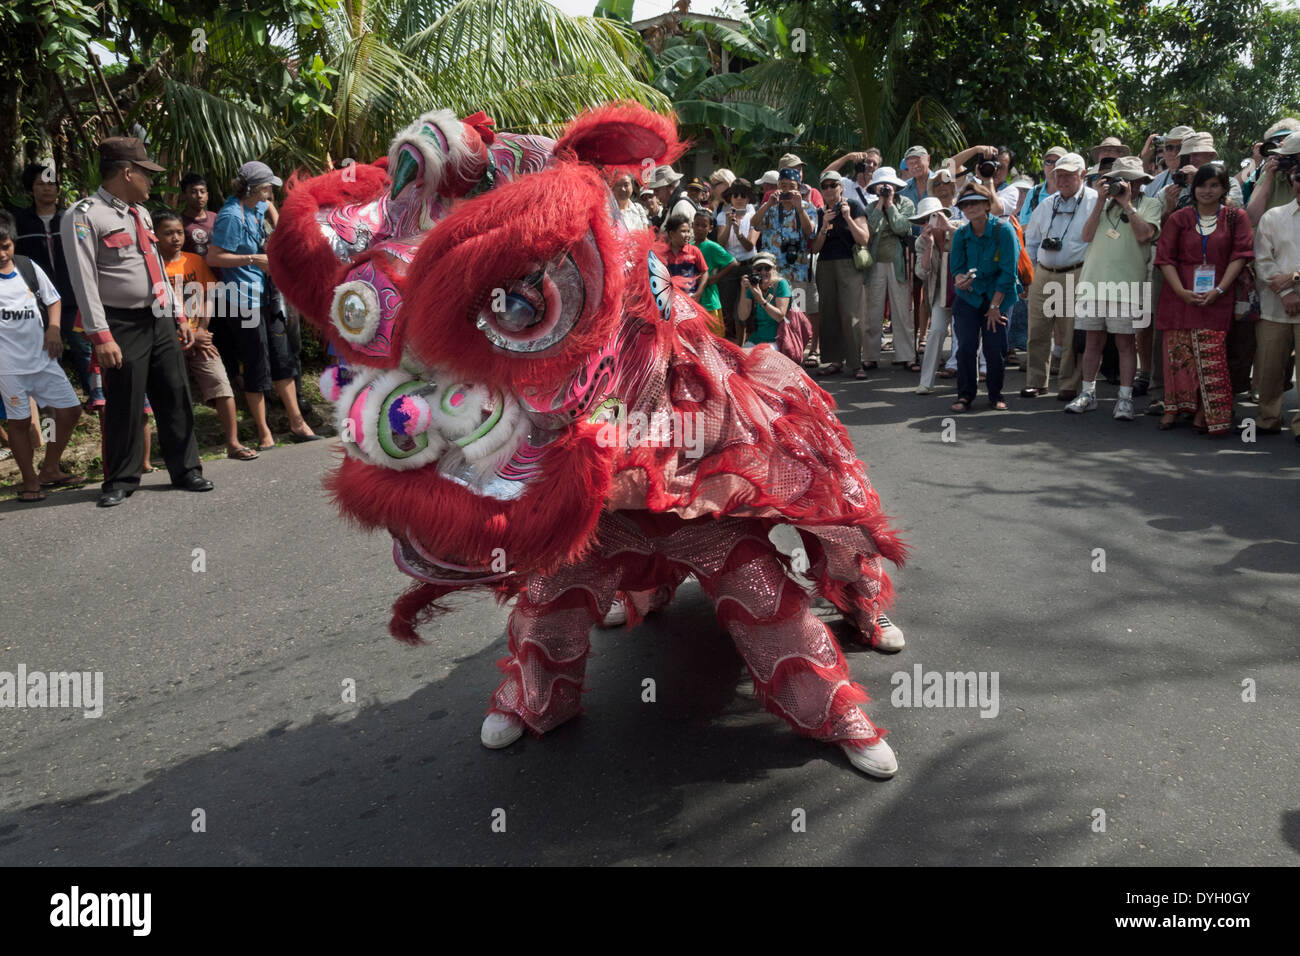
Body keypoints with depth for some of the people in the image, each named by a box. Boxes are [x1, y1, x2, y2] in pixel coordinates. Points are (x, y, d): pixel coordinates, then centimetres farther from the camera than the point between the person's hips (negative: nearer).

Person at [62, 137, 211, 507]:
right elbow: (84, 280, -14)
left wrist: (178, 316, 17)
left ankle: (185, 470, 18)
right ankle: (121, 481, 13)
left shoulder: (141, 213, 16)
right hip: (124, 326, -7)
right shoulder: (84, 216, -9)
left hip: (160, 320, 7)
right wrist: (101, 336, -20)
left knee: (176, 399, 7)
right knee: (124, 407, -1)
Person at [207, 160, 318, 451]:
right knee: (257, 367, -3)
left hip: (265, 296, 9)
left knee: (283, 360, 10)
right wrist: (253, 259, -20)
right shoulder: (232, 216, -16)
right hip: (243, 300, -9)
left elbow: (269, 205, 36)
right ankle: (264, 435, 7)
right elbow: (213, 257, -19)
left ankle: (297, 424, 18)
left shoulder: (257, 208, 10)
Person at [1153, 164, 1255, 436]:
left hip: (1215, 298, -1)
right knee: (1177, 352, 1)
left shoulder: (1235, 217, 8)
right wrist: (1181, 291, -11)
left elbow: (1240, 255, 1)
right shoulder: (1179, 218, 9)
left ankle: (1204, 413, -3)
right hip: (1180, 295, 1)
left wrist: (1219, 290, -12)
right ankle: (1173, 407, 12)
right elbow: (1165, 257, 2)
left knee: (1210, 356, -8)